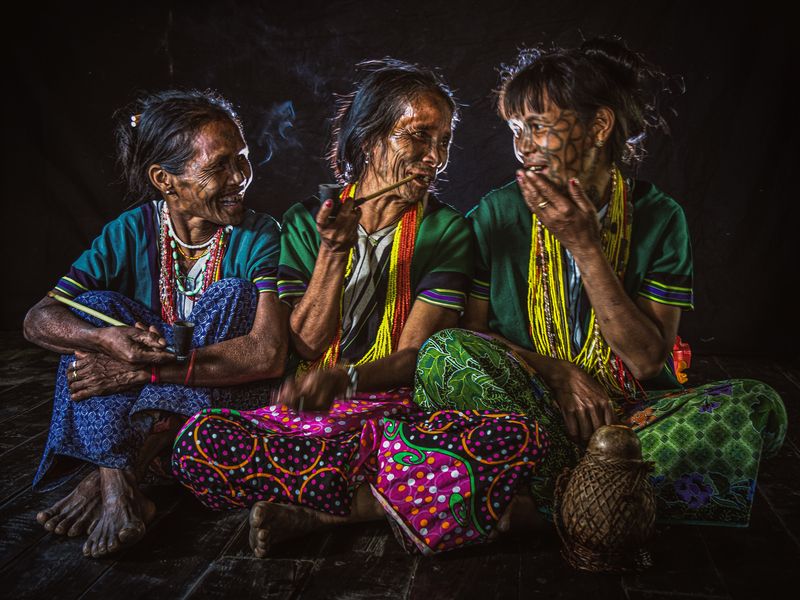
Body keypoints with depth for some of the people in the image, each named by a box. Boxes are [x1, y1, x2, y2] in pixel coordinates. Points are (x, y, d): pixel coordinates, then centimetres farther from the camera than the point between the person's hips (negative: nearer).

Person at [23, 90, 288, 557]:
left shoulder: (258, 235, -14)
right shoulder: (132, 233, -7)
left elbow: (269, 354, -28)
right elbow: (38, 319, -12)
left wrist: (143, 370, -31)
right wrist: (107, 339, -36)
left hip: (221, 401, -2)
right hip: (132, 404, 2)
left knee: (232, 296, -25)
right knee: (95, 306, -18)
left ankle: (131, 463, -26)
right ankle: (116, 488, -32)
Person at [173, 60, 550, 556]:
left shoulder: (447, 230, 2)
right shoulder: (305, 221, 6)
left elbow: (414, 356, -7)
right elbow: (306, 346, 0)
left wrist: (342, 379, -28)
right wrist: (333, 253, -13)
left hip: (409, 410, 0)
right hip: (313, 414, 1)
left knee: (521, 439, -31)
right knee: (197, 440, -26)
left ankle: (314, 511, -20)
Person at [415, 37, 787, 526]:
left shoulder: (659, 219, -2)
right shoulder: (498, 214, -1)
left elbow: (648, 359, -8)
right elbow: (468, 333, -1)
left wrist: (585, 246, -15)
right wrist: (557, 373, -15)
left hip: (630, 411, 1)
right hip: (532, 405, 0)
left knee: (756, 407, -25)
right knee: (443, 353, -28)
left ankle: (536, 497, -26)